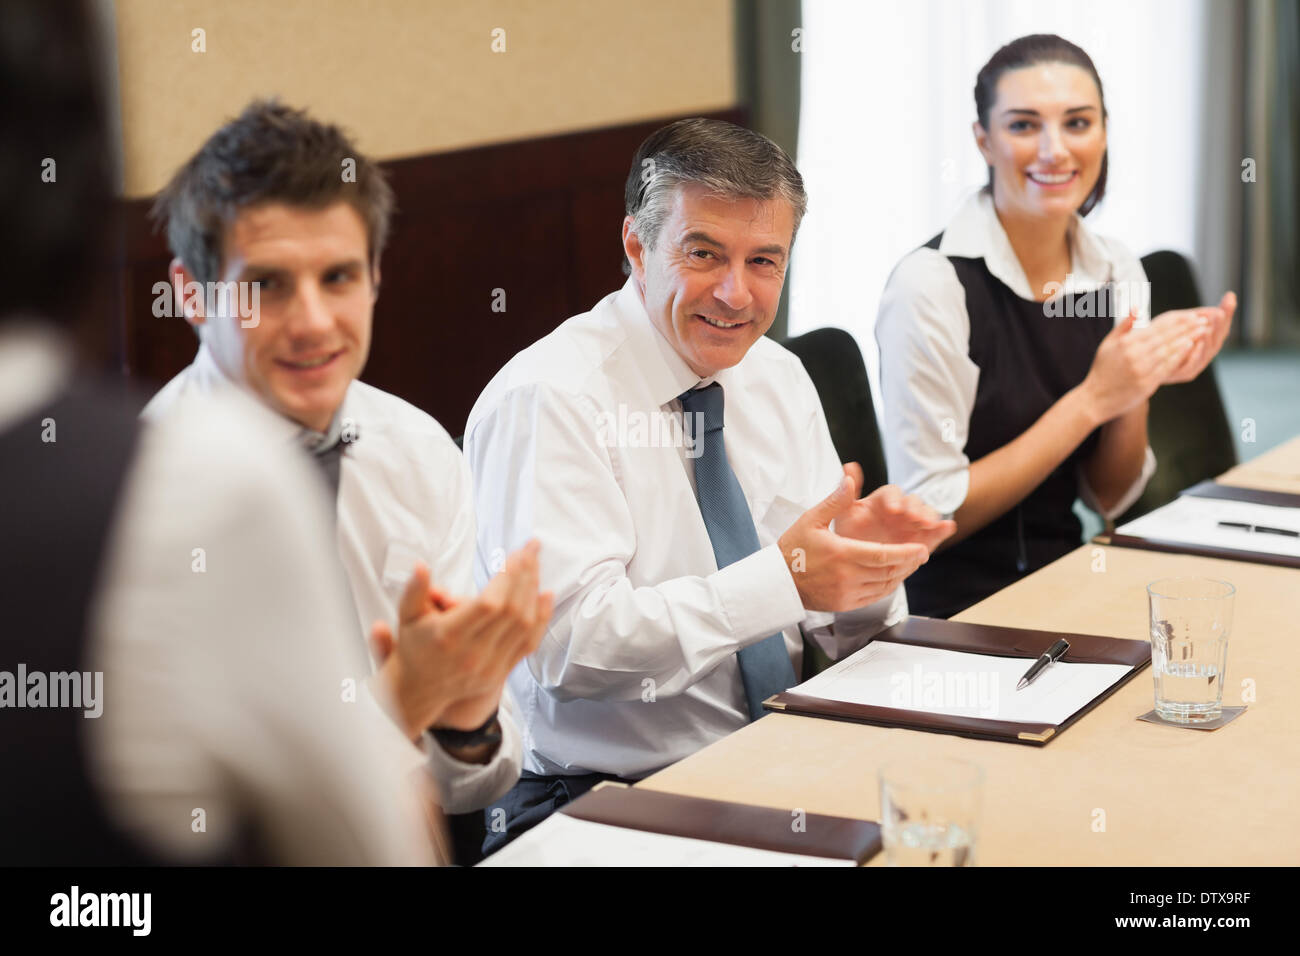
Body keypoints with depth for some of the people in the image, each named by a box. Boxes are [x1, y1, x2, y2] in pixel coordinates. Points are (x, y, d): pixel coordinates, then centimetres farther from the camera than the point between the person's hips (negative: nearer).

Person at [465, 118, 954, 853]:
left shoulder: (780, 380, 9)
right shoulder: (545, 399, -12)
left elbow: (848, 634, 11)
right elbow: (570, 641, -23)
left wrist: (864, 564, -12)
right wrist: (784, 580, -26)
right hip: (596, 797, -6)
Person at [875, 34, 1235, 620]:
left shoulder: (1119, 275, 4)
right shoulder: (932, 284, -15)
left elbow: (1109, 499, 10)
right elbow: (929, 516, -15)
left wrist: (1140, 385, -8)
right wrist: (1090, 400, -16)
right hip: (954, 607, -6)